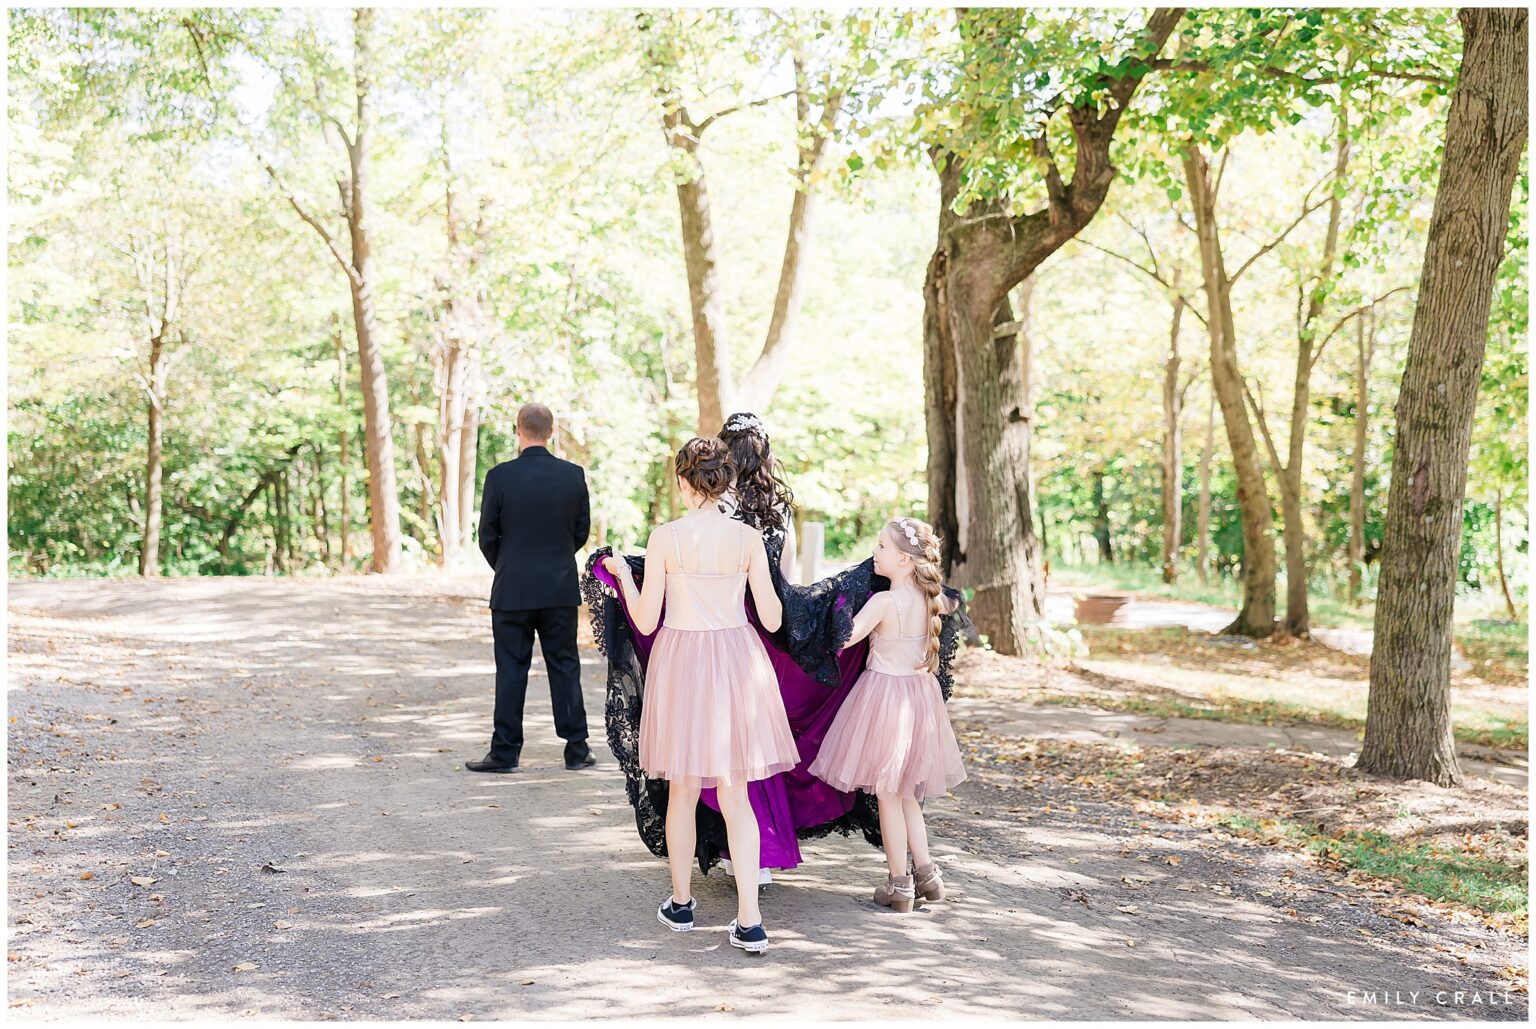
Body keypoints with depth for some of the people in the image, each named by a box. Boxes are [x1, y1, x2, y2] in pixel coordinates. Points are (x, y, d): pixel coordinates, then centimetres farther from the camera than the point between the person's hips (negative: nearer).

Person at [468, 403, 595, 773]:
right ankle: (577, 749, 13)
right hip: (561, 589, 2)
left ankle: (506, 752, 9)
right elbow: (582, 531, 5)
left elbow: (487, 536, -3)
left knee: (511, 670, 5)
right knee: (565, 667, 10)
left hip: (512, 590, -2)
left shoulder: (499, 476, -10)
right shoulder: (574, 475, -3)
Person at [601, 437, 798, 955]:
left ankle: (681, 903, 30)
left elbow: (646, 622, -5)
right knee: (736, 795, 6)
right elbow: (771, 619, -2)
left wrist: (623, 573, 12)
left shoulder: (664, 538, -9)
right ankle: (749, 921, 0)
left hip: (681, 663, -1)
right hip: (736, 660, 1)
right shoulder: (749, 538, -4)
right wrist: (766, 577, 17)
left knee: (682, 791, 15)